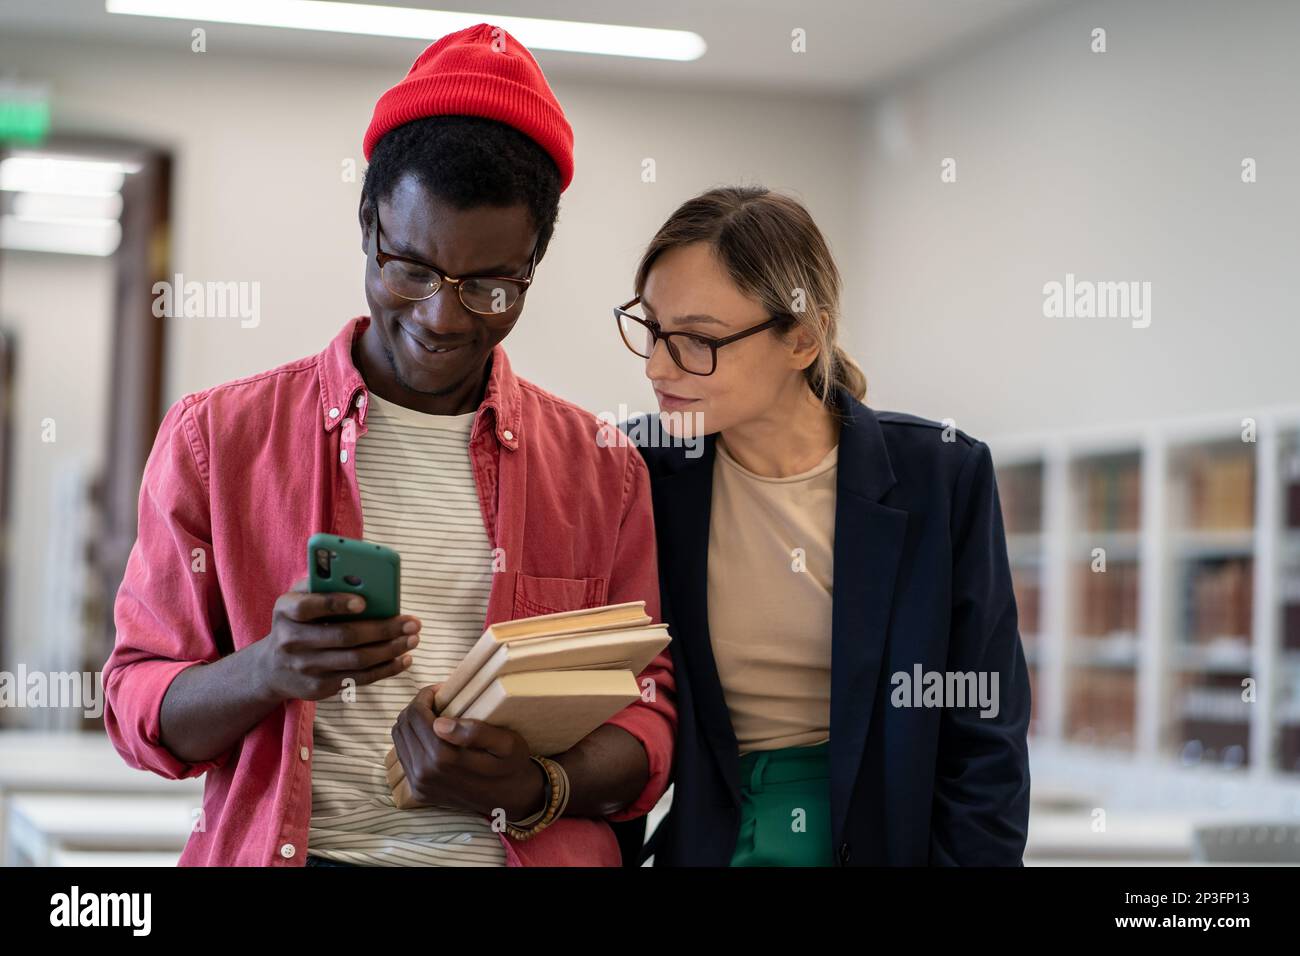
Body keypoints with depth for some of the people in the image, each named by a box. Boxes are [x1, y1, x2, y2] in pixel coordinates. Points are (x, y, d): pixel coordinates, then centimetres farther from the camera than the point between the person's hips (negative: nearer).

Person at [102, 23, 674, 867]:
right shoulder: (217, 437, 5)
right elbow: (140, 710, 5)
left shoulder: (602, 470, 9)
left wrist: (537, 791, -9)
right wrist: (268, 673, -15)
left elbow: (647, 714, 11)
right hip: (284, 847, -1)